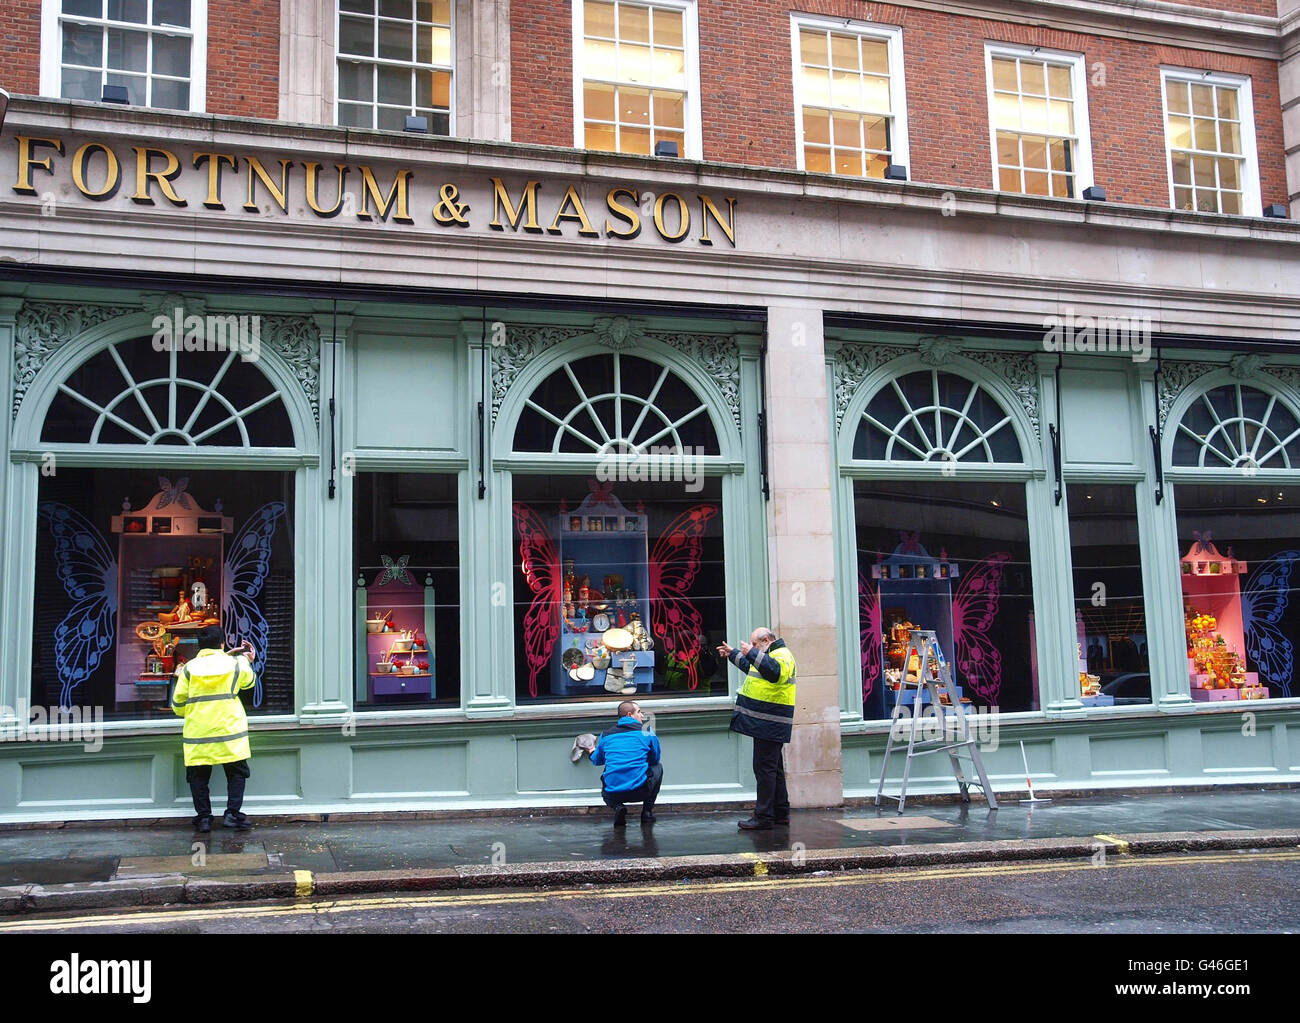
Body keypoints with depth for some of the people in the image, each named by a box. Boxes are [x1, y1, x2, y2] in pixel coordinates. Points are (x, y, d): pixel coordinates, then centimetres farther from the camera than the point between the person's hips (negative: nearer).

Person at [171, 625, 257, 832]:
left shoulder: (188, 668, 0)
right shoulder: (235, 664, 0)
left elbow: (178, 704, 4)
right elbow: (248, 682, 23)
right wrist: (248, 661, 39)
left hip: (198, 733, 1)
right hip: (229, 731, 0)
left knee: (198, 776, 11)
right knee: (236, 773, 11)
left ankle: (203, 817, 8)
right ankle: (232, 813, 1)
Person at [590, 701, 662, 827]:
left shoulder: (606, 735, 9)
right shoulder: (646, 732, 3)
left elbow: (596, 761, 24)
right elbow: (655, 759, 17)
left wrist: (592, 752, 48)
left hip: (613, 796, 2)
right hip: (640, 792, -2)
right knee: (658, 767, 28)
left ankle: (618, 807, 5)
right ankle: (647, 812, 20)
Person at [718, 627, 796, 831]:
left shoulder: (782, 655, -13)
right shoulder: (770, 655, 21)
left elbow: (775, 672, -35)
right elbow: (751, 667, 41)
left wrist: (752, 653, -36)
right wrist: (733, 654, 43)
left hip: (770, 725, -11)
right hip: (765, 723, 11)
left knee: (764, 767, -10)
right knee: (773, 767, 15)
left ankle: (764, 818, -8)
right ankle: (781, 813, 23)